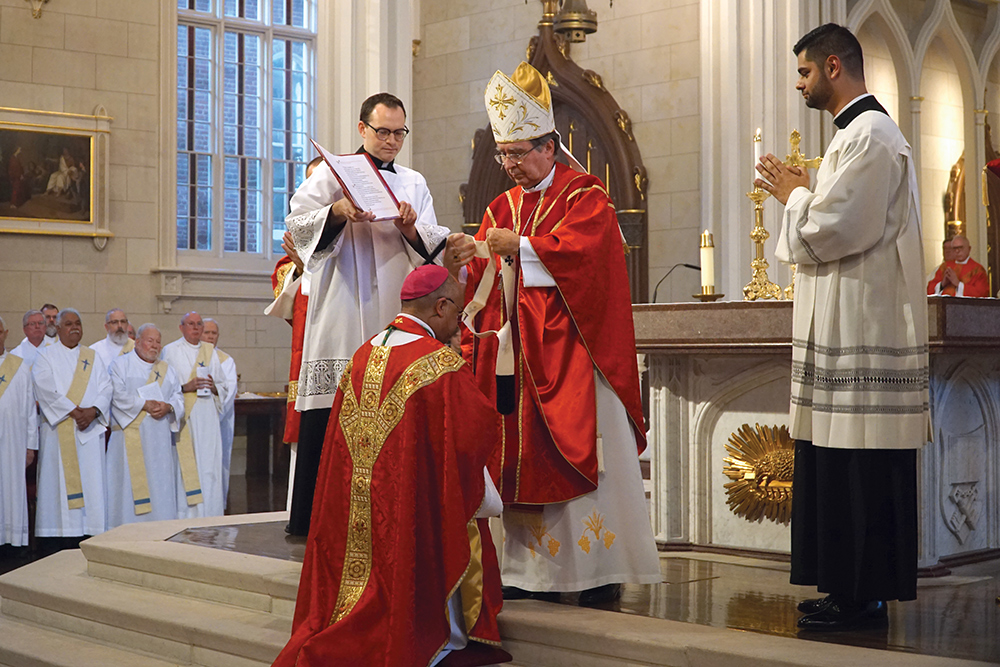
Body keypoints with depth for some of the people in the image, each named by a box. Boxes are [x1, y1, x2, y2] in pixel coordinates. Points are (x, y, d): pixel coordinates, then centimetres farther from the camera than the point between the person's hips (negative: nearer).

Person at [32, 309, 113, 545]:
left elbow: (105, 388, 6)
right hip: (58, 428, -3)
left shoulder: (93, 357, 17)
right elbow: (46, 390, -8)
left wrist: (93, 410, -13)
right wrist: (74, 411, -16)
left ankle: (88, 533, 0)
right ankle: (60, 541, -5)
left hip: (90, 429, 3)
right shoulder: (46, 356, 7)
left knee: (90, 479, -2)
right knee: (60, 480, -6)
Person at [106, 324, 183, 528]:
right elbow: (119, 396, -8)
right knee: (130, 485, -8)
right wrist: (145, 404, -15)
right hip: (130, 435, -4)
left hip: (159, 438, 4)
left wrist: (168, 407, -10)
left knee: (160, 485, 1)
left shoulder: (166, 370, 19)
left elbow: (178, 397, 11)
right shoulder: (121, 364, 5)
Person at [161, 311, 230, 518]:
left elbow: (224, 387, 17)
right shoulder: (170, 351, 5)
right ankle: (184, 515, -7)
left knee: (209, 468, -2)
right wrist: (186, 387, -15)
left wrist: (214, 387, -5)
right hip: (183, 419, -4)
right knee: (185, 469, -9)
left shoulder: (210, 351, 16)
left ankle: (209, 515, 1)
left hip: (207, 418, 4)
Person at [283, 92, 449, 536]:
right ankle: (310, 515, -2)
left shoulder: (414, 183, 19)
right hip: (340, 317, -3)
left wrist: (410, 229, -9)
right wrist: (338, 211, -18)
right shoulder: (332, 172, 9)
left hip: (394, 317, 3)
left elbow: (432, 247, 12)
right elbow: (297, 225, -2)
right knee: (329, 410, -7)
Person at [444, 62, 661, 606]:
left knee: (580, 453, -5)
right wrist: (463, 263, -11)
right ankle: (532, 569, 8)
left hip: (570, 352, -5)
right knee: (522, 457, 2)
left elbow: (582, 251, -18)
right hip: (516, 356, 6)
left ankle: (601, 570, 1)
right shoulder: (503, 207, 17)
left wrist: (520, 246, -17)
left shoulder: (585, 196, 0)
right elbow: (483, 282, 10)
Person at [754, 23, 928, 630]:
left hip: (864, 332, -10)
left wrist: (794, 194, -3)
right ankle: (851, 587, 16)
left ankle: (863, 597, 0)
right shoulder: (860, 132, 20)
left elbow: (833, 231, -20)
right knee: (840, 465, 11)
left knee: (860, 470, -6)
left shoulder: (870, 134, -13)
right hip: (847, 327, 10)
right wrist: (802, 195, 14)